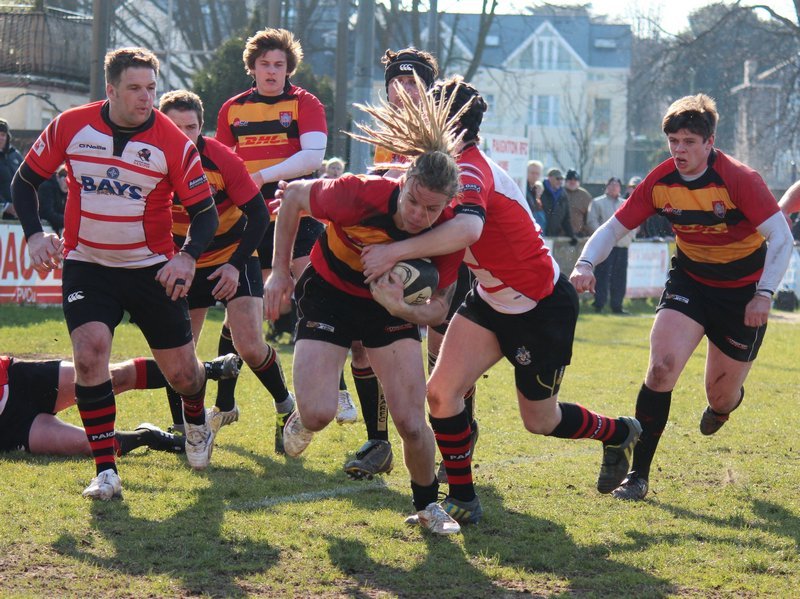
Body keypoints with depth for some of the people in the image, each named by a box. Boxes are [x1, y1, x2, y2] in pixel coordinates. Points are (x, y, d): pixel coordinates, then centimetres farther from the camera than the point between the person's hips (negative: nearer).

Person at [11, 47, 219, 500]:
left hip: (152, 269, 0)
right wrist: (34, 233, -11)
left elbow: (205, 212, -8)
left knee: (181, 372, 5)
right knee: (90, 351, -22)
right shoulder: (70, 127, -9)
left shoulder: (174, 143, -13)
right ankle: (106, 471, -15)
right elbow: (25, 181, 4)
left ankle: (197, 423, 43)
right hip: (87, 266, 0)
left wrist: (188, 257, -26)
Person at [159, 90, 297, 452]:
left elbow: (259, 214, -14)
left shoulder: (222, 160, -21)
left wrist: (236, 265, -22)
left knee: (250, 347, -16)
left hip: (232, 259, -3)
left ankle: (286, 407, 8)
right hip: (183, 264, 3)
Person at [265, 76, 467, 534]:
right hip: (329, 293, -2)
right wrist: (281, 270, -11)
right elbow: (294, 196, -14)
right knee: (319, 415, -18)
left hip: (392, 307, 2)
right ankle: (304, 417, 21)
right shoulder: (361, 195, -33)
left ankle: (428, 504, 18)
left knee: (411, 422, -10)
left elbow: (438, 310, -14)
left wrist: (400, 308, -36)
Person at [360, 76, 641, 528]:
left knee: (540, 420, 9)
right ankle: (462, 500, 5)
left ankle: (621, 434, 38)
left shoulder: (469, 170, -30)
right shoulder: (463, 165, -1)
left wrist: (395, 251, -49)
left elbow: (467, 227, -51)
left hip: (544, 308, -8)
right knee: (442, 392, -7)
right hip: (491, 301, 8)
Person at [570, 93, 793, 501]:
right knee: (661, 367, -20)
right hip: (689, 280, 2)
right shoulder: (661, 182, -11)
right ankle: (638, 474, -11)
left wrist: (764, 295, -34)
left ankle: (725, 403, 49)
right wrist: (586, 263, -25)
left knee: (721, 396, 6)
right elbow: (615, 227, -6)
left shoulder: (739, 180, -23)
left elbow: (781, 238, -24)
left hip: (742, 291, -2)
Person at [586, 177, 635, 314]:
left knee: (620, 276, 3)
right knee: (602, 275, -7)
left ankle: (617, 305, 8)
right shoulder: (598, 202, 9)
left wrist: (630, 235, 5)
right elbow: (592, 221, 0)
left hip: (622, 245, 4)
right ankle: (599, 304, -5)